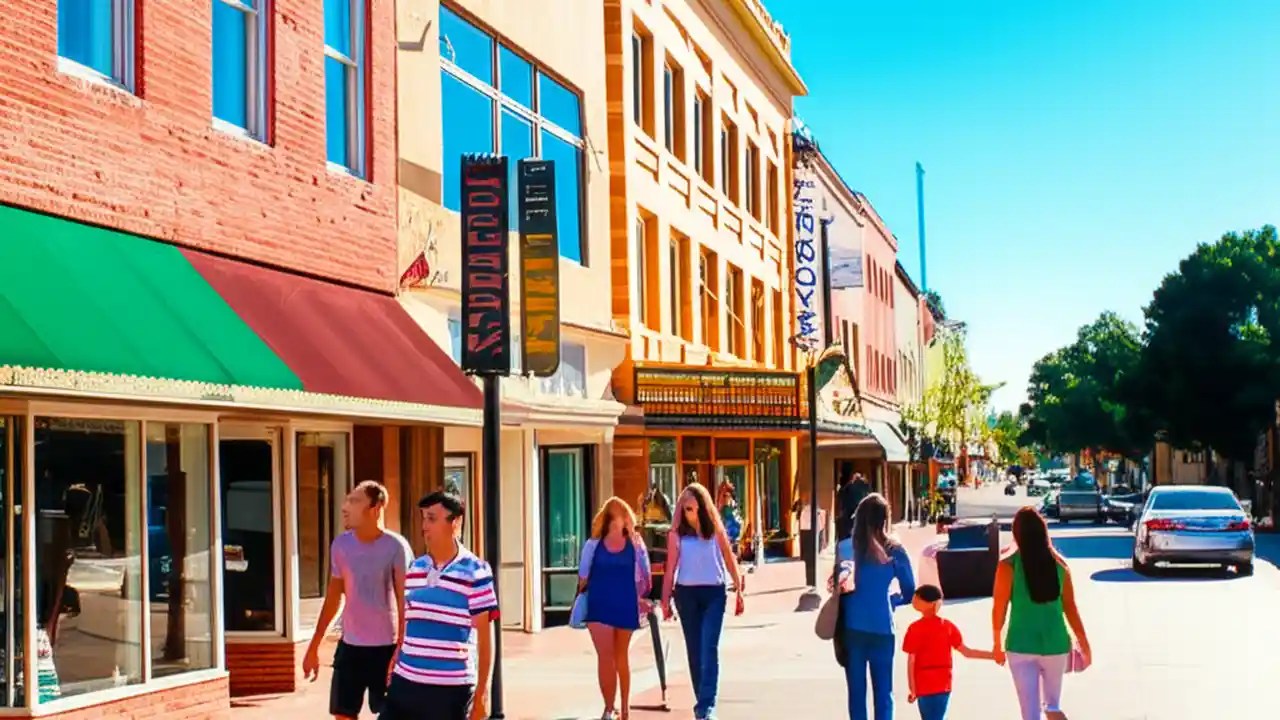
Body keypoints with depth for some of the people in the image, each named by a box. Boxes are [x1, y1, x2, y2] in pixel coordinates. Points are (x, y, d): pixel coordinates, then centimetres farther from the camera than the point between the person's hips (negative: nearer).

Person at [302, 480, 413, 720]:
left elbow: (404, 602, -11)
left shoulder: (395, 547, -12)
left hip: (386, 647, -5)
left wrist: (401, 650, -17)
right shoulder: (341, 544, 2)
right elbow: (334, 596, 12)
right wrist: (314, 646, 13)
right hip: (349, 645, 5)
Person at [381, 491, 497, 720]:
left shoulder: (475, 573, -8)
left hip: (452, 689, -5)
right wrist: (390, 672, 16)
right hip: (405, 683, 5)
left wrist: (480, 696, -7)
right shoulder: (414, 569, 9)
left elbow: (485, 638, -6)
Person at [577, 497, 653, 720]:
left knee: (621, 657, 13)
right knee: (604, 655, -8)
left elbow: (644, 576, 7)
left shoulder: (635, 544, 0)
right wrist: (581, 601, 3)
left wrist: (642, 598, 4)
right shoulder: (593, 545, 0)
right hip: (599, 605, -1)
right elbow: (583, 576, 4)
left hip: (625, 605, 1)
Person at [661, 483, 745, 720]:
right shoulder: (676, 534, 0)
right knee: (694, 650, 9)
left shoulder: (715, 529, 1)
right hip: (686, 593, 1)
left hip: (714, 592, -1)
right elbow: (671, 568, 1)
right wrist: (665, 599, -1)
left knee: (709, 648, -11)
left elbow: (730, 560, 6)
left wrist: (739, 591, 5)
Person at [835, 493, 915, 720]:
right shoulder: (894, 551, -3)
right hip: (882, 628, -1)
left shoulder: (844, 548, -2)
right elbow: (909, 594, 2)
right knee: (883, 693, 6)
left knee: (856, 692, 8)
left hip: (852, 628, 1)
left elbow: (838, 587, -2)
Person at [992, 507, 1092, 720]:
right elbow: (1070, 608, 3)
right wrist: (1084, 644, 12)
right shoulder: (1059, 564, 0)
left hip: (1021, 646, -3)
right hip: (1055, 645, 3)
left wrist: (997, 644, 9)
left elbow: (999, 608, -5)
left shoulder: (1008, 565, -9)